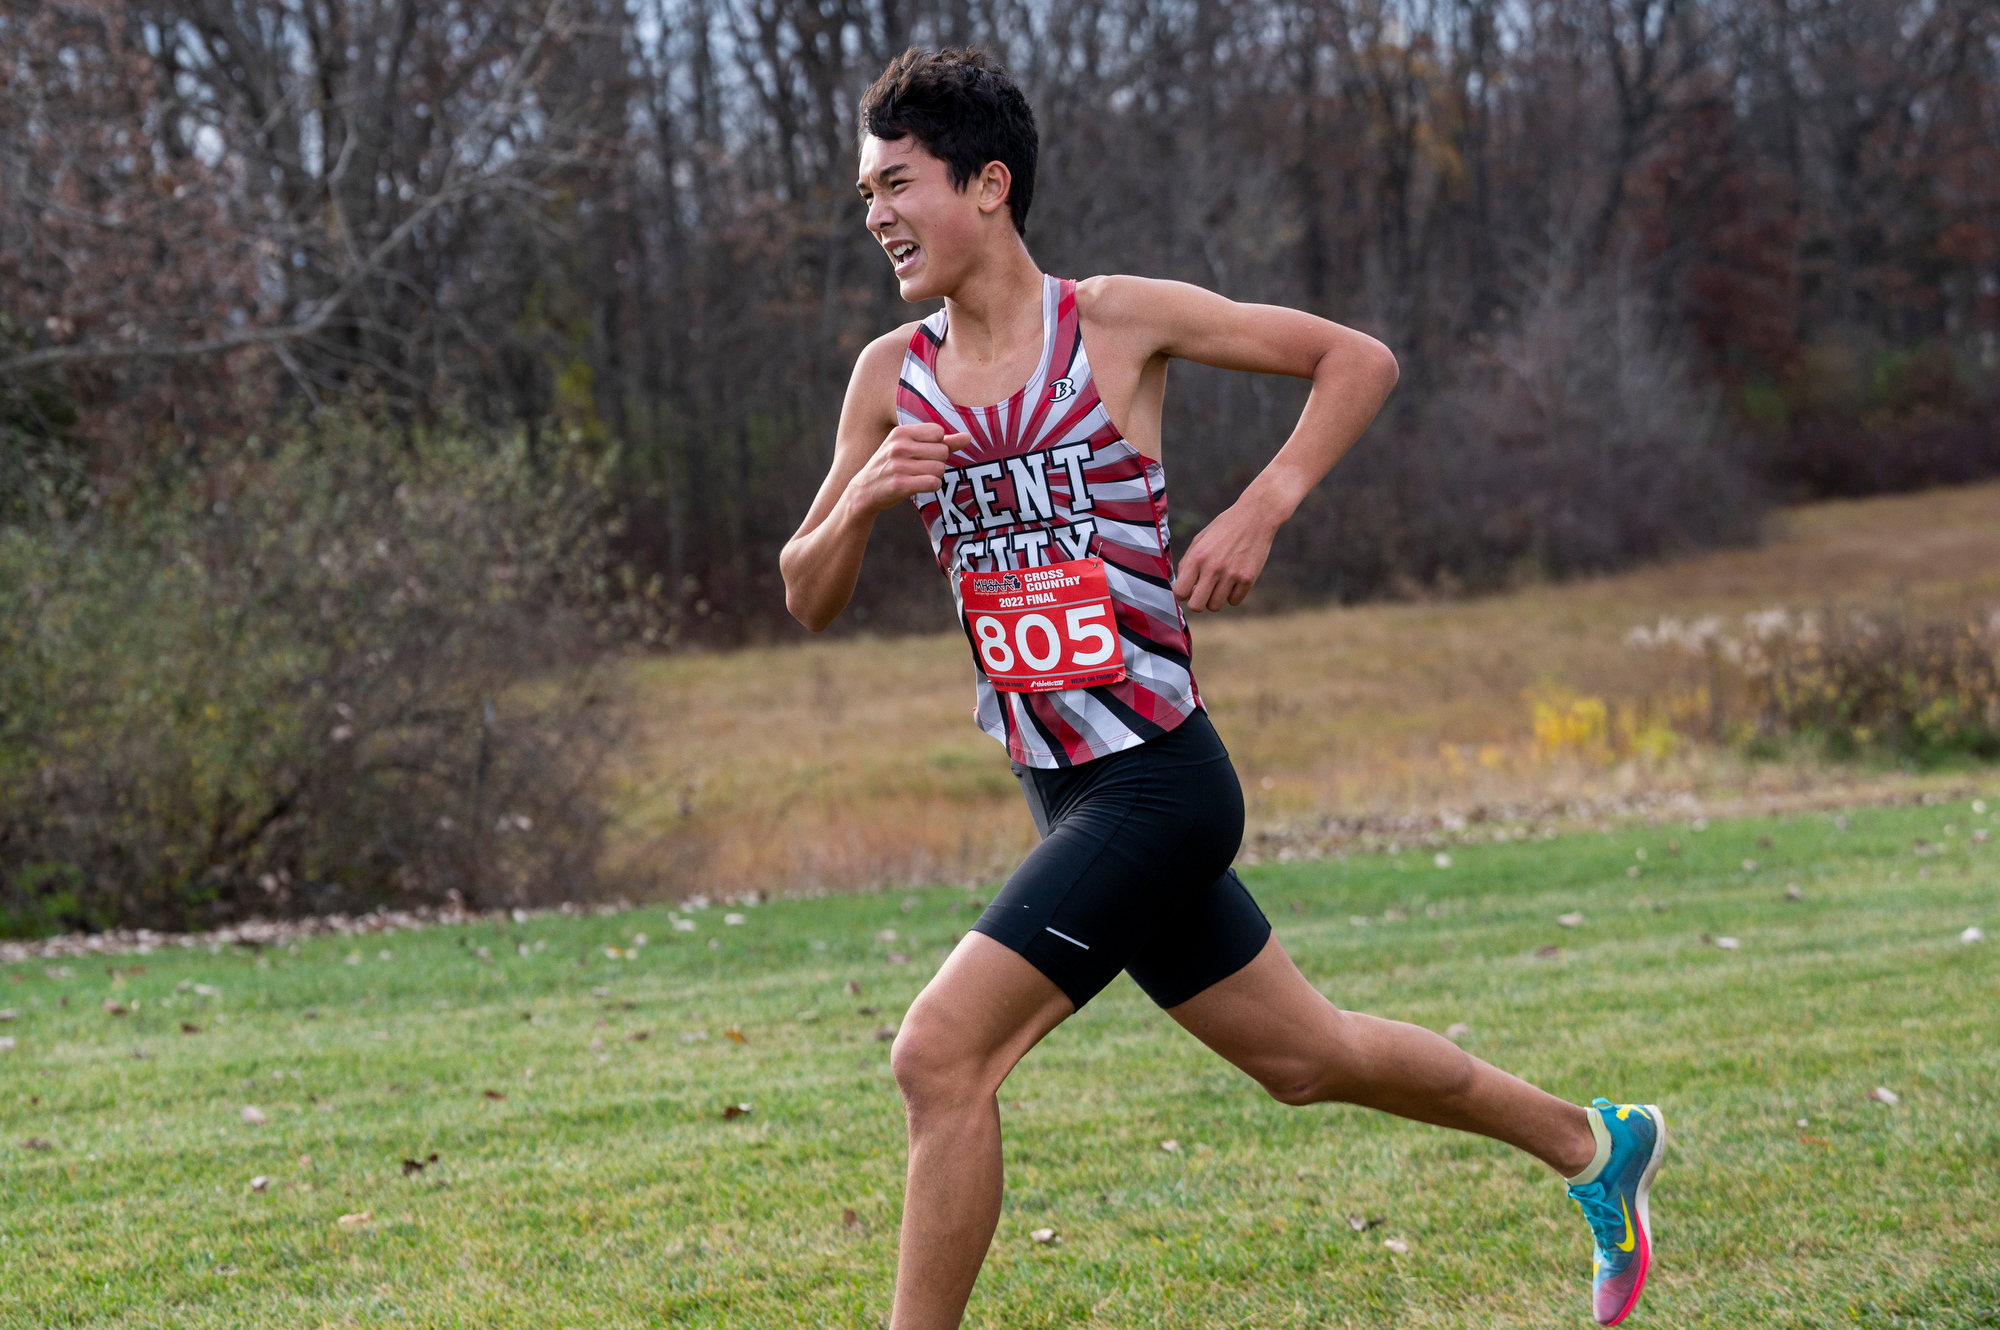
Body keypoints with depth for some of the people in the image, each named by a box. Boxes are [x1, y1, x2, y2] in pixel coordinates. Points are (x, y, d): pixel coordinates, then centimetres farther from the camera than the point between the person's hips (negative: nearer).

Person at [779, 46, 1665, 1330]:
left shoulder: (1117, 321, -9)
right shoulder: (892, 377, 6)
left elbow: (1359, 360, -1)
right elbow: (808, 600, 9)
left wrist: (1261, 510, -14)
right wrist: (861, 500, -11)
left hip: (1155, 782, -7)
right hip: (1066, 793, 7)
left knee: (941, 1055, -17)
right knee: (1302, 1054, 19)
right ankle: (1592, 1142, 39)